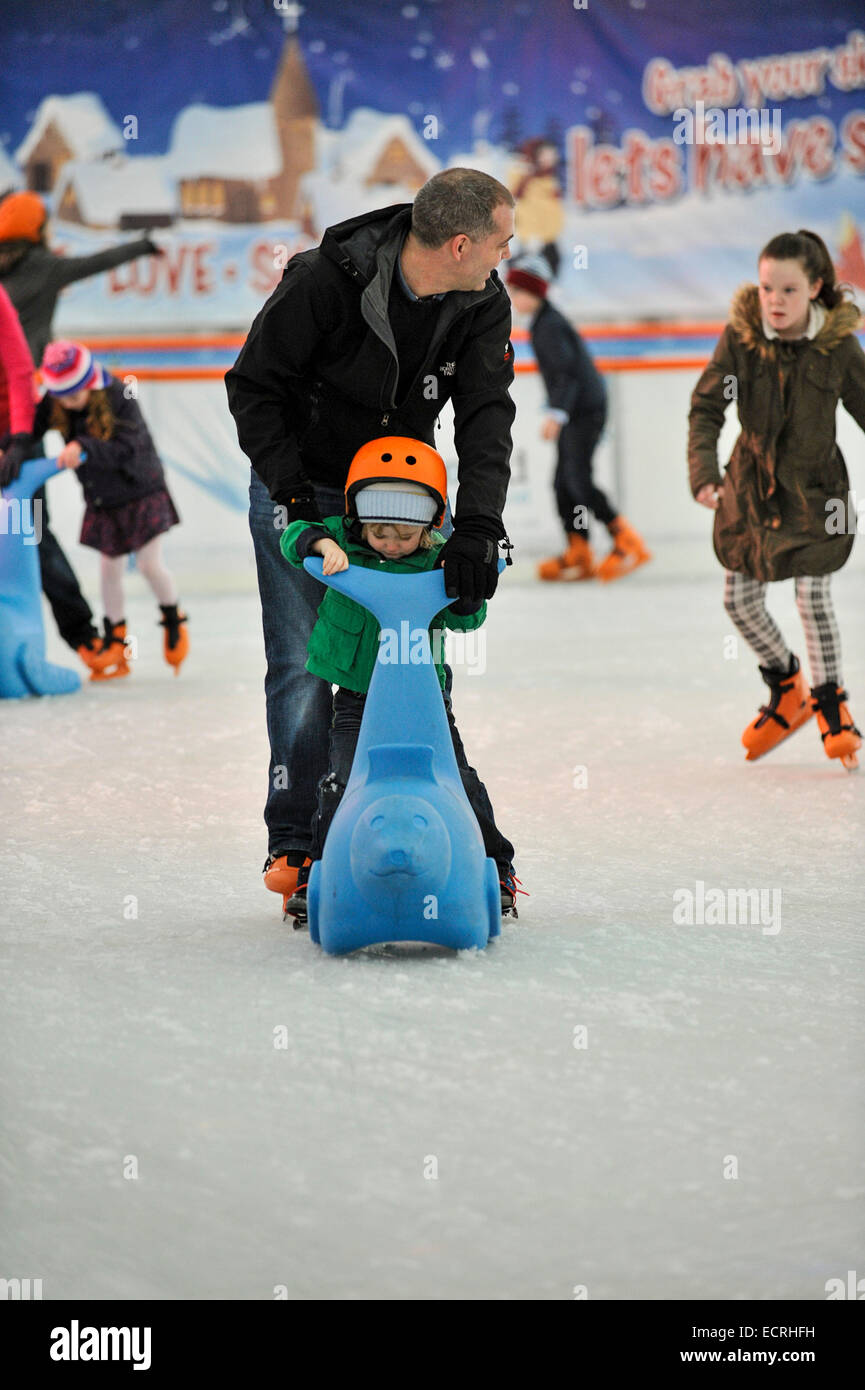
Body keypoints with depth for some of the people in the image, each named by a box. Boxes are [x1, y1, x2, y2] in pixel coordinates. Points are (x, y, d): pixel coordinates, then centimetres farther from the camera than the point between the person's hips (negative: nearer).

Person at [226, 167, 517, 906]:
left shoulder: (485, 305, -12)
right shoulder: (325, 281, -26)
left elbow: (486, 416, -18)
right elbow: (253, 386, -17)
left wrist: (477, 525, -33)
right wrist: (292, 495, -24)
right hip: (301, 488, -4)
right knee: (303, 666, -6)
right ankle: (294, 842, 4)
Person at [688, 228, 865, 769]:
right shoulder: (740, 335, -12)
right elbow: (706, 409, -11)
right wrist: (704, 473, -25)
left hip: (814, 483, -3)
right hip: (752, 479, 3)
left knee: (813, 596, -11)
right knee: (740, 599, 6)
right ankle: (787, 688, 31)